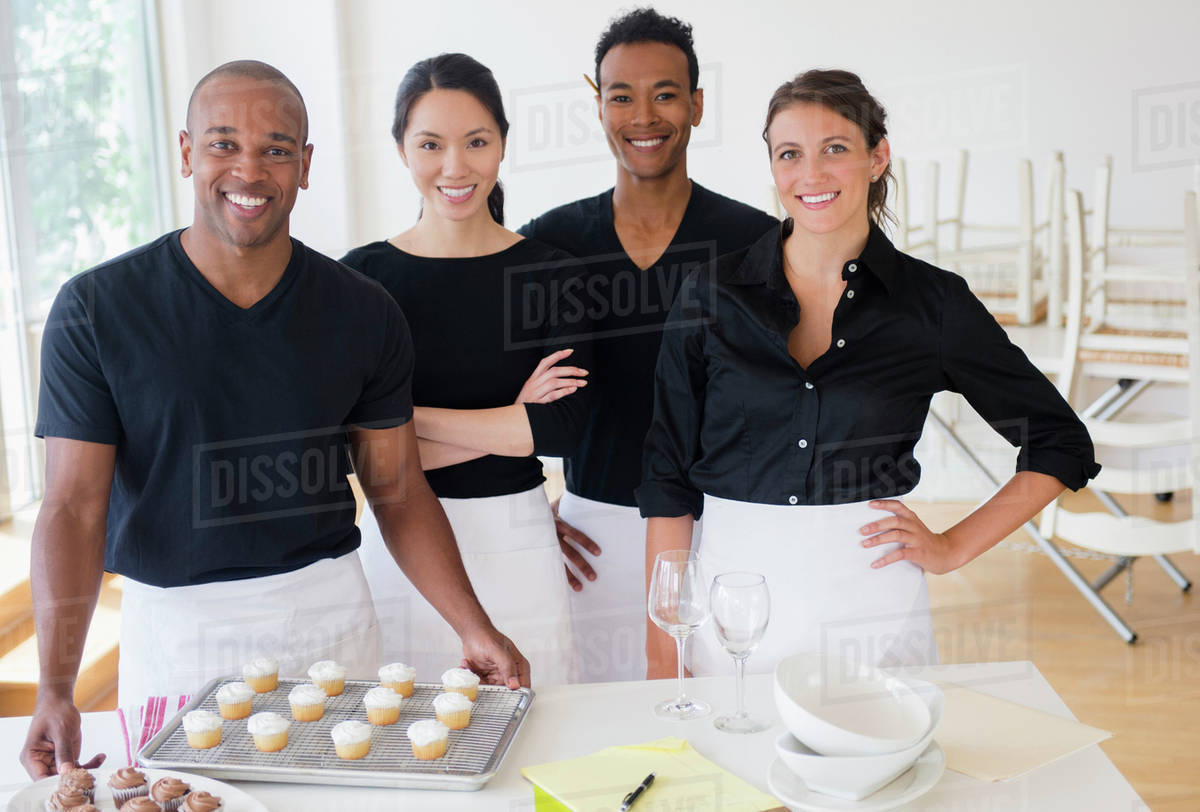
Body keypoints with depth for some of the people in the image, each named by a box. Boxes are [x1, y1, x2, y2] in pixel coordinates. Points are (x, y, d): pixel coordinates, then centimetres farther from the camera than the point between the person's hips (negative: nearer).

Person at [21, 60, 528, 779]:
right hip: (171, 629, -1)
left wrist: (476, 630, -7)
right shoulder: (97, 309, -8)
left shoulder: (364, 314, -2)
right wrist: (55, 689, -21)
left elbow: (398, 491, 2)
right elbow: (75, 505, -10)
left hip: (328, 614, 2)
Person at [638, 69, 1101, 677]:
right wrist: (663, 648, -3)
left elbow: (1062, 444, 8)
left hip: (871, 600, 0)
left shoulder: (932, 301, -2)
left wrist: (953, 547, 0)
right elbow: (669, 476, 1)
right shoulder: (712, 296, 0)